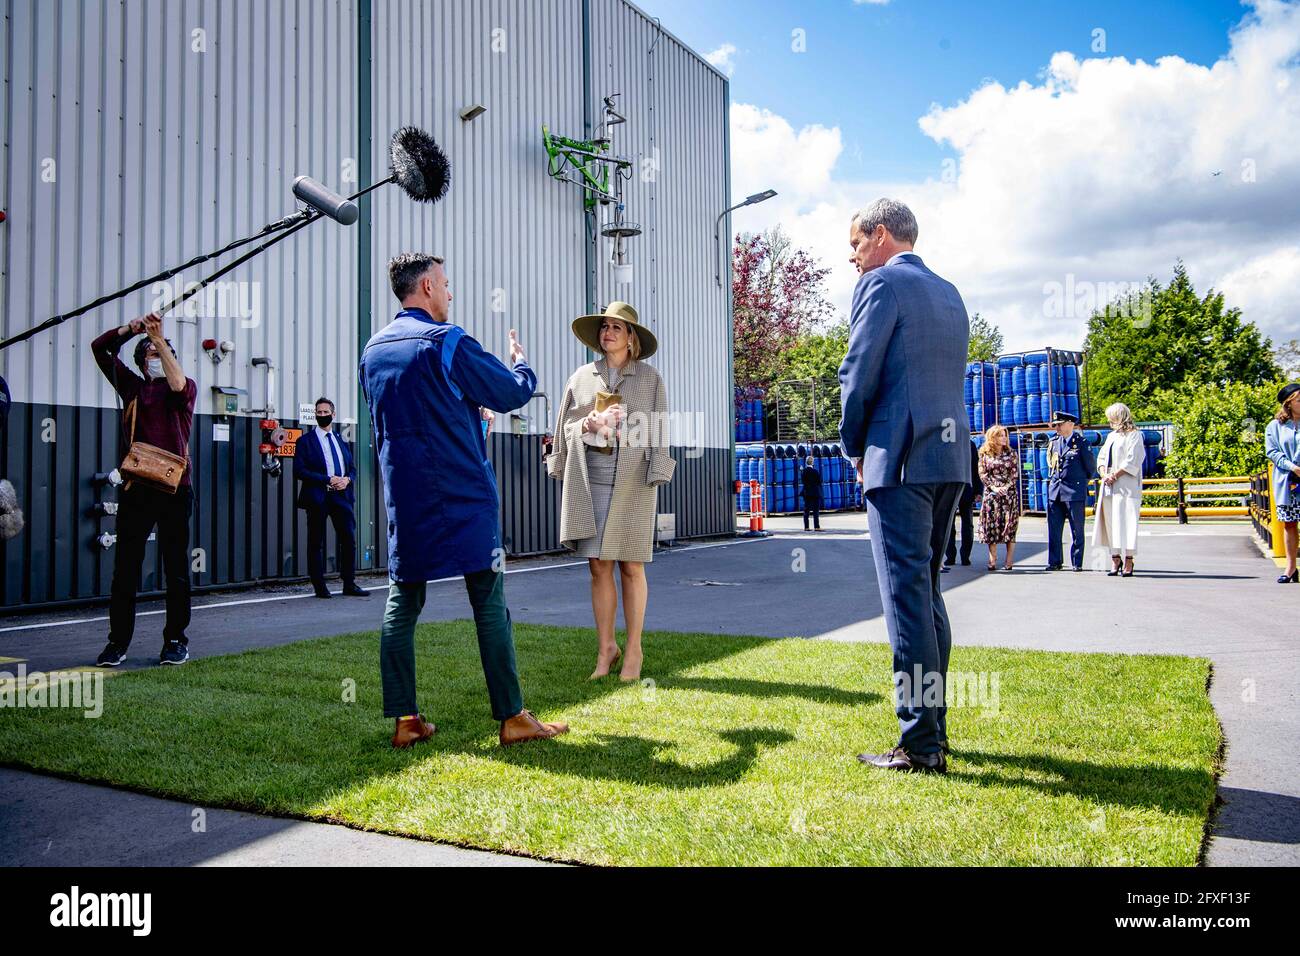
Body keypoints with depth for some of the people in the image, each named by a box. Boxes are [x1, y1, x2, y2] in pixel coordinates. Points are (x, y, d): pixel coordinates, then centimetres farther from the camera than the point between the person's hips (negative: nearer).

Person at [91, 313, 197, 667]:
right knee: (125, 568, 2)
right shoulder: (133, 386, 16)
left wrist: (159, 339, -14)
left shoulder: (186, 388, 9)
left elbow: (178, 384, -16)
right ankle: (118, 641, 9)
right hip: (136, 488, 2)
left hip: (174, 488, -2)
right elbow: (99, 348, 16)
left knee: (176, 568, 4)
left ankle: (176, 640, 12)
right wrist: (131, 329, 3)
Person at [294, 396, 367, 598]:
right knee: (316, 543, 1)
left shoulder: (341, 440, 17)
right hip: (317, 497, -4)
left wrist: (346, 479, -3)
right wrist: (328, 480, -15)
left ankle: (349, 585, 9)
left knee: (349, 540, 1)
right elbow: (299, 471, -9)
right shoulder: (305, 441, 1)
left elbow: (352, 468, 20)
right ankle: (319, 587, 9)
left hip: (342, 495, 4)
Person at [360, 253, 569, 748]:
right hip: (461, 498, -6)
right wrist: (520, 363, 19)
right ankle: (513, 718, 3)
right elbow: (513, 392, -3)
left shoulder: (373, 350, 11)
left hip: (403, 499, 6)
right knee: (489, 603, -1)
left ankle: (404, 720, 11)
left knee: (402, 603, 9)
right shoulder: (448, 342, -10)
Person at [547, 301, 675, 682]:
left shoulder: (650, 379, 5)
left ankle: (633, 651, 10)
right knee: (598, 566, 3)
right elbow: (564, 427, 16)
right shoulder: (581, 377, 13)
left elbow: (657, 431, 1)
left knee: (631, 566, 0)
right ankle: (605, 648, 12)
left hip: (631, 483, -2)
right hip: (589, 482, 3)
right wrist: (584, 426, -5)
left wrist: (655, 475, -8)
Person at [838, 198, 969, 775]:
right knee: (927, 592, 15)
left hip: (900, 461, -8)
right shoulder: (949, 294, 21)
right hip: (950, 459, 9)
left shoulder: (883, 282, -4)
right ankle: (933, 727, 21)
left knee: (906, 596, -7)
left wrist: (855, 449, 3)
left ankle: (921, 746, -4)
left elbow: (859, 375, -11)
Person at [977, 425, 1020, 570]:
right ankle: (992, 561, -2)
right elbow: (982, 474, 1)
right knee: (991, 526, -4)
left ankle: (1009, 561, -1)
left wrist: (1006, 487, -12)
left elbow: (1015, 473, 3)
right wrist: (994, 487, -12)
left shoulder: (1011, 454, 9)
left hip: (1009, 492, 0)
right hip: (991, 493, 0)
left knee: (1009, 526, -3)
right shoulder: (984, 455, 6)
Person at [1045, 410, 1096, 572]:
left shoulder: (1080, 443, -6)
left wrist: (1082, 482, 12)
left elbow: (1091, 466, 4)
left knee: (1077, 530, 2)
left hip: (1075, 492, -5)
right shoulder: (1053, 442, 9)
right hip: (1054, 491, 5)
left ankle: (1077, 563, 10)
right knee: (1054, 529, 5)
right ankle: (1055, 562, 12)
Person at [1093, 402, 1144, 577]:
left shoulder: (1134, 435, -2)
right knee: (1110, 522, 4)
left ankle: (1128, 561, -6)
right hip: (1109, 486, 7)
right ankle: (1115, 559, 8)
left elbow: (1133, 460, -11)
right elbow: (1101, 457, 16)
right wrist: (1104, 475, -1)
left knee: (1126, 521, -8)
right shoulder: (1111, 436, 20)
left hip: (1126, 486, -7)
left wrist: (1114, 475, -13)